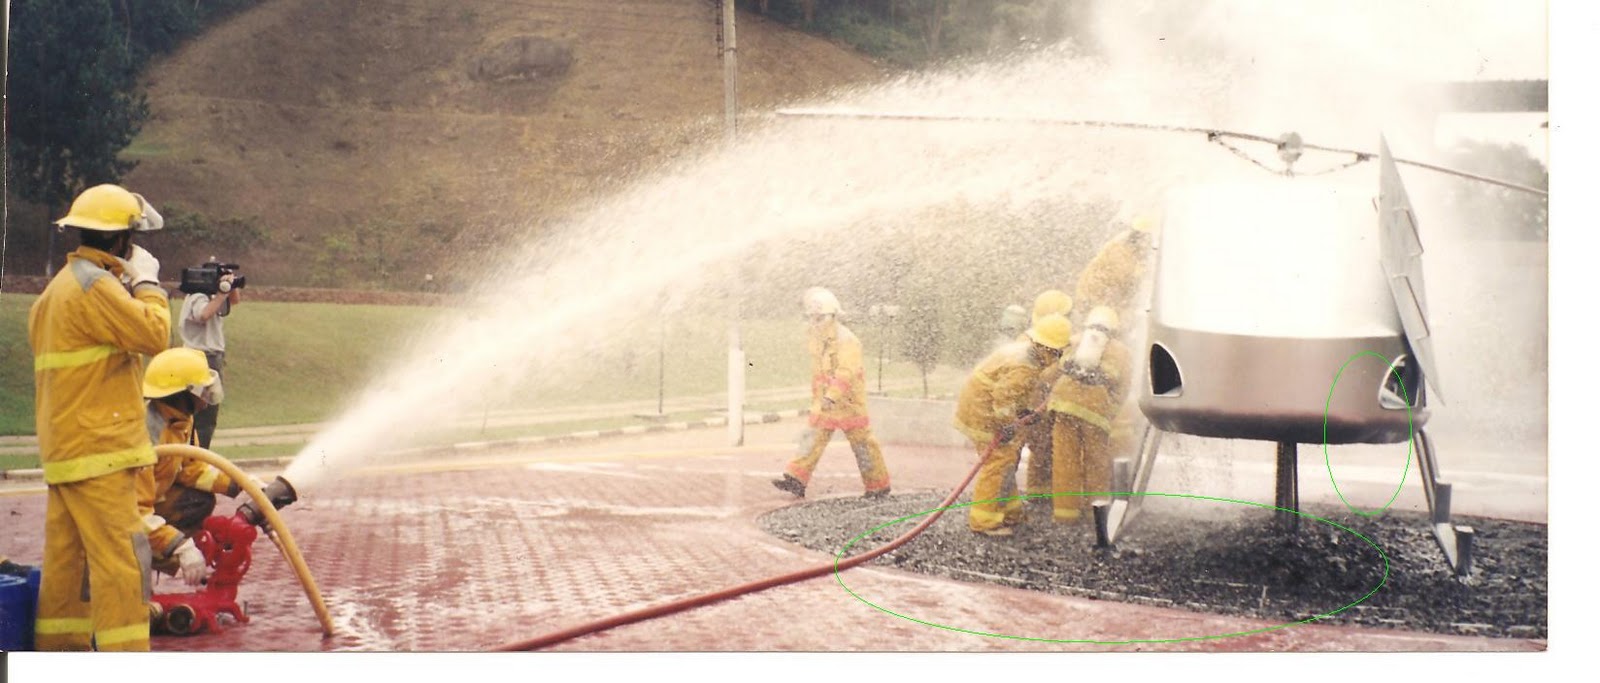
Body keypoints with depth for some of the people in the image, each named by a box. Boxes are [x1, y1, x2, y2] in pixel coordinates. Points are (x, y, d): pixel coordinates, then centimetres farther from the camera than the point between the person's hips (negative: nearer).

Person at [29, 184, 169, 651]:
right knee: (121, 559, -10)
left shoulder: (60, 286, 18)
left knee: (66, 558, 13)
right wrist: (147, 282, -3)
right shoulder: (93, 284, -14)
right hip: (97, 450, -10)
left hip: (64, 449, 10)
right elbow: (153, 335, -17)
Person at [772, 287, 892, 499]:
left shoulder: (846, 340, -20)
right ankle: (796, 478, -2)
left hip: (848, 401, -8)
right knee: (813, 438, 1)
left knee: (862, 444, 2)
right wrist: (816, 397, 24)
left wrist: (831, 397, -36)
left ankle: (878, 485, 13)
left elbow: (846, 373, -29)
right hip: (825, 401, 8)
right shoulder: (816, 339, 8)